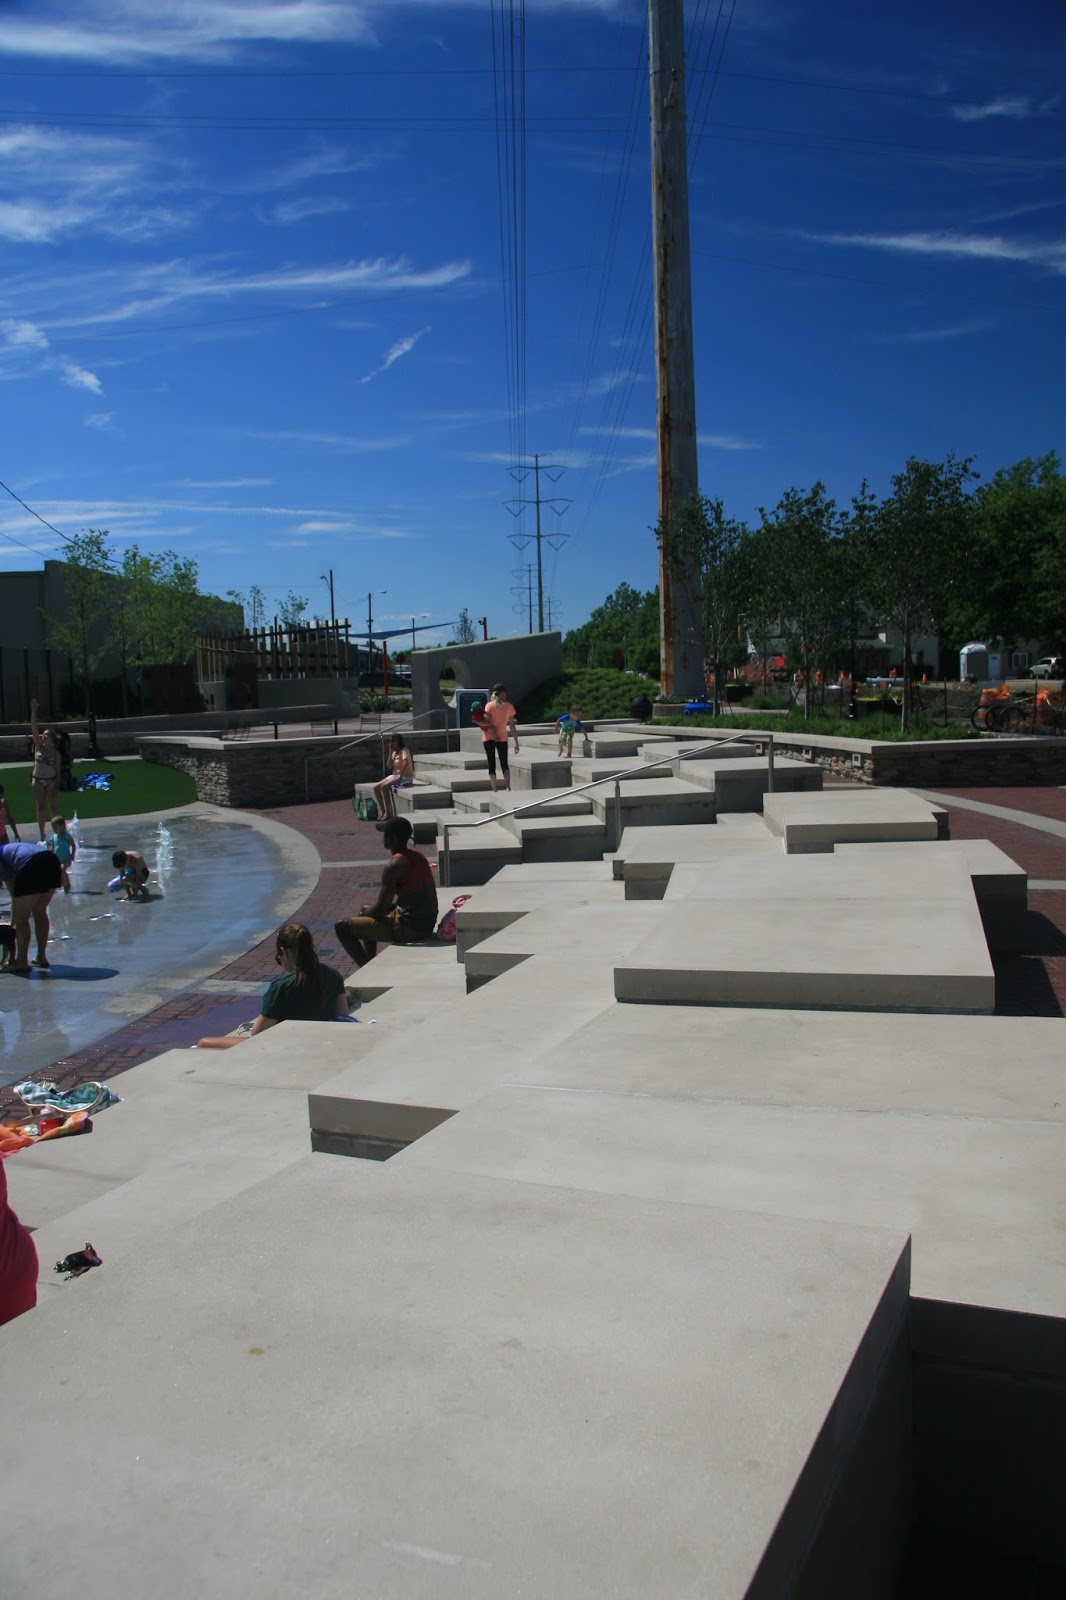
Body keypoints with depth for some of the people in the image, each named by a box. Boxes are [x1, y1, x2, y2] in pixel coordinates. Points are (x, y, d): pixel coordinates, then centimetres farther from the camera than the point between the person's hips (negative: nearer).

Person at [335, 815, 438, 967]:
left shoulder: (394, 866, -20)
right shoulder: (417, 856, 7)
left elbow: (380, 909, -17)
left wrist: (364, 914, 5)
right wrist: (368, 911, 15)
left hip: (410, 928, -9)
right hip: (426, 924, 9)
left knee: (343, 927, -5)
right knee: (368, 911, 32)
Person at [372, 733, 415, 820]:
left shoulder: (404, 750, -12)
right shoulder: (394, 752, 14)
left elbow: (405, 760, -32)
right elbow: (389, 765, 7)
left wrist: (400, 775, -31)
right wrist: (390, 752, 1)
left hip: (405, 777, -9)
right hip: (395, 775, 9)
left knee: (384, 787, -27)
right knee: (376, 787, -3)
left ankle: (388, 813, -20)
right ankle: (383, 812, -1)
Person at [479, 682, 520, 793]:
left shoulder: (489, 706, -5)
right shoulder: (509, 706, -2)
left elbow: (486, 723, -18)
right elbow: (512, 726, -1)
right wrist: (516, 742, 3)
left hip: (488, 737, -1)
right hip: (502, 738, 1)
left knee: (491, 764, 6)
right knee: (504, 764, 9)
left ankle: (495, 790, 3)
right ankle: (507, 787, -13)